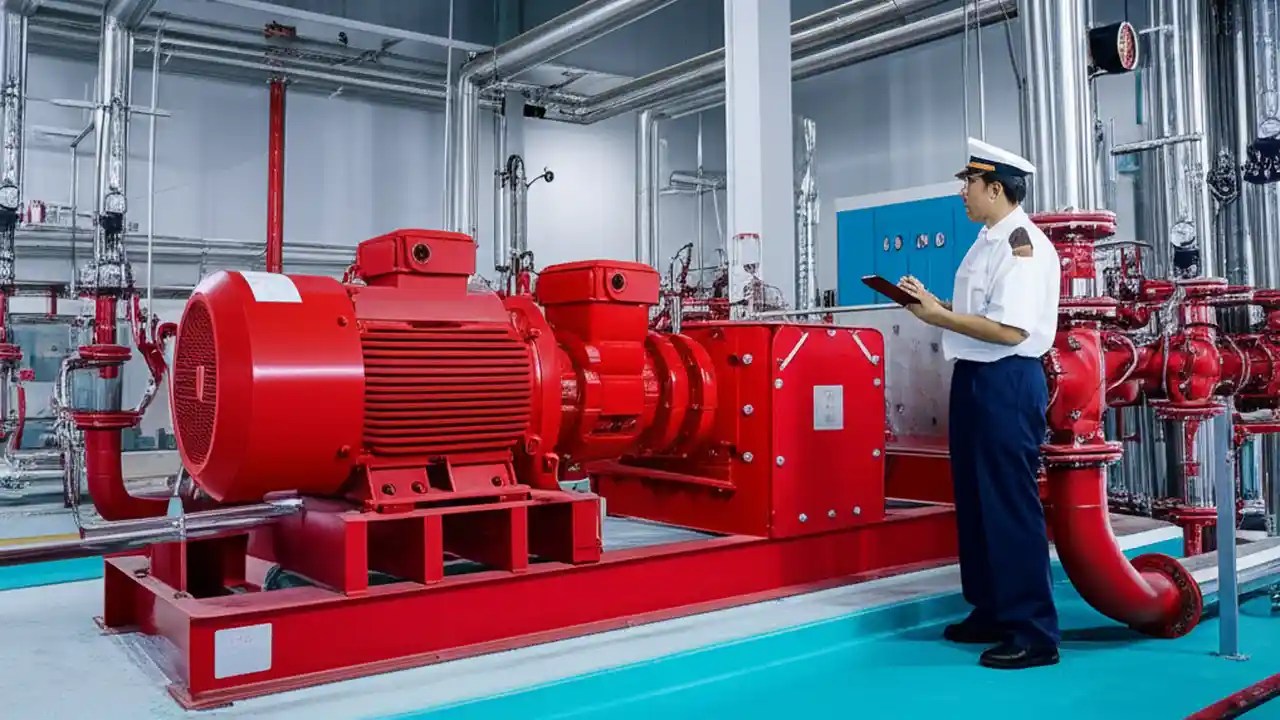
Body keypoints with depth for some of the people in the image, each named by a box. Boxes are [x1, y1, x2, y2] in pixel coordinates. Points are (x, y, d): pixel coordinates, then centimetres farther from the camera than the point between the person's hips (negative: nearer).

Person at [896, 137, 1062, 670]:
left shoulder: (1022, 243, -15)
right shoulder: (988, 241, 15)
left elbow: (1011, 329, -23)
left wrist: (941, 318, -17)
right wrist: (934, 304, 7)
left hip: (1007, 383, -10)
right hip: (975, 377, 10)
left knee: (1011, 505, -4)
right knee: (975, 499, 16)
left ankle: (1033, 632, 8)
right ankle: (991, 612, 29)